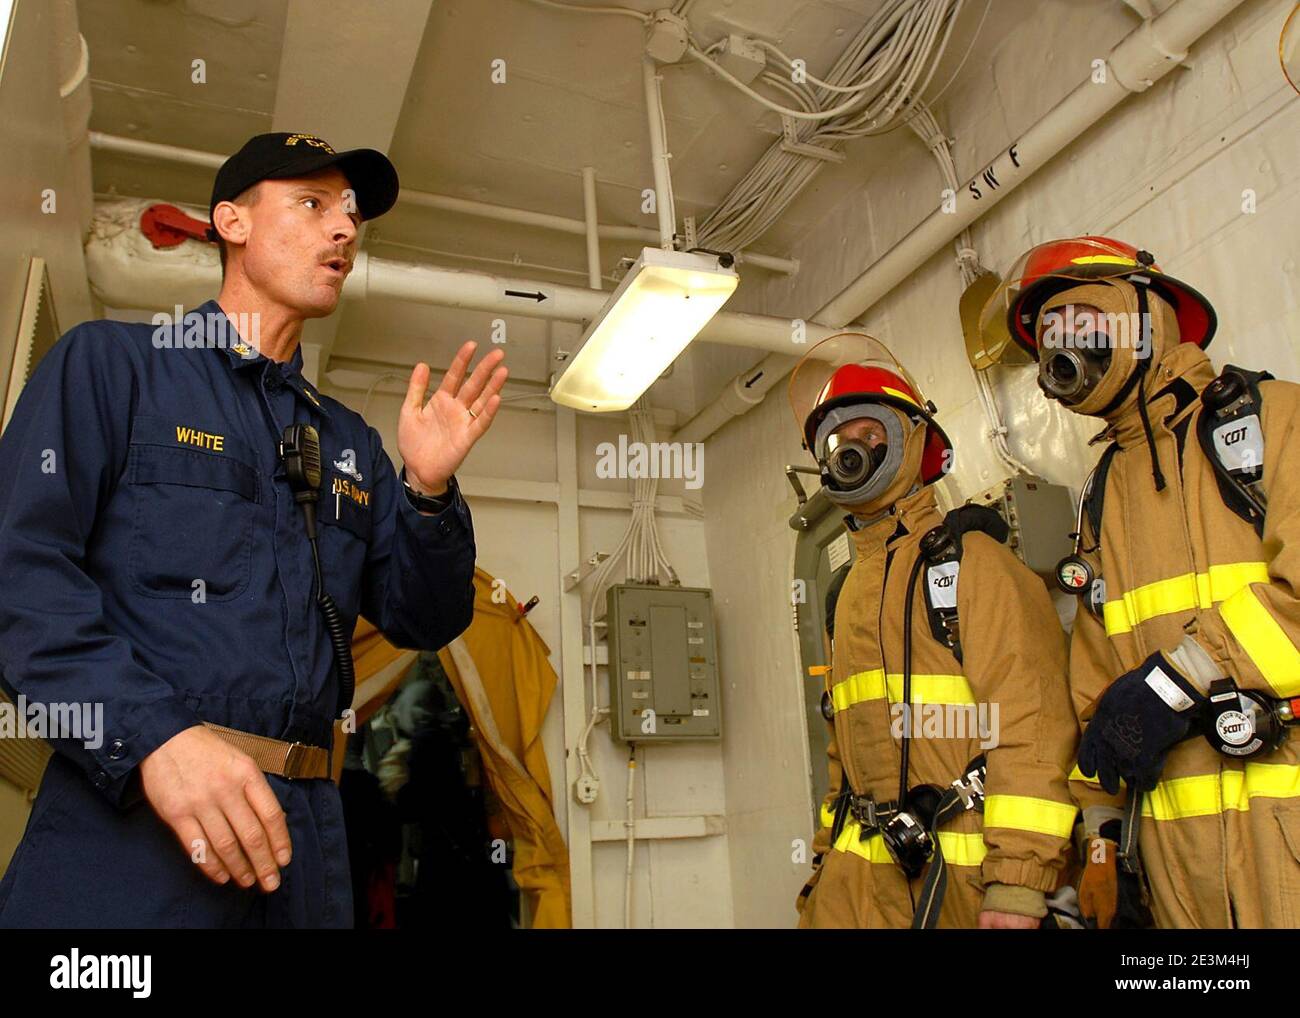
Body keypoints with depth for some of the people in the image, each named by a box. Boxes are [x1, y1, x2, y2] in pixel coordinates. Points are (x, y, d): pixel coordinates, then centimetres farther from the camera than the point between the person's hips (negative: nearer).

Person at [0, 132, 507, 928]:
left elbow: (423, 622, 10)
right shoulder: (112, 362, 2)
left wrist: (430, 491, -7)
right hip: (127, 815, -4)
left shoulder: (351, 442, 15)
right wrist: (152, 736, -22)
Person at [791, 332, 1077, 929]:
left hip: (965, 870, -6)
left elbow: (1029, 721, -14)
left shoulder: (971, 560, -5)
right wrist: (825, 857, 19)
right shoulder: (852, 593, 17)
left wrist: (1017, 884, -19)